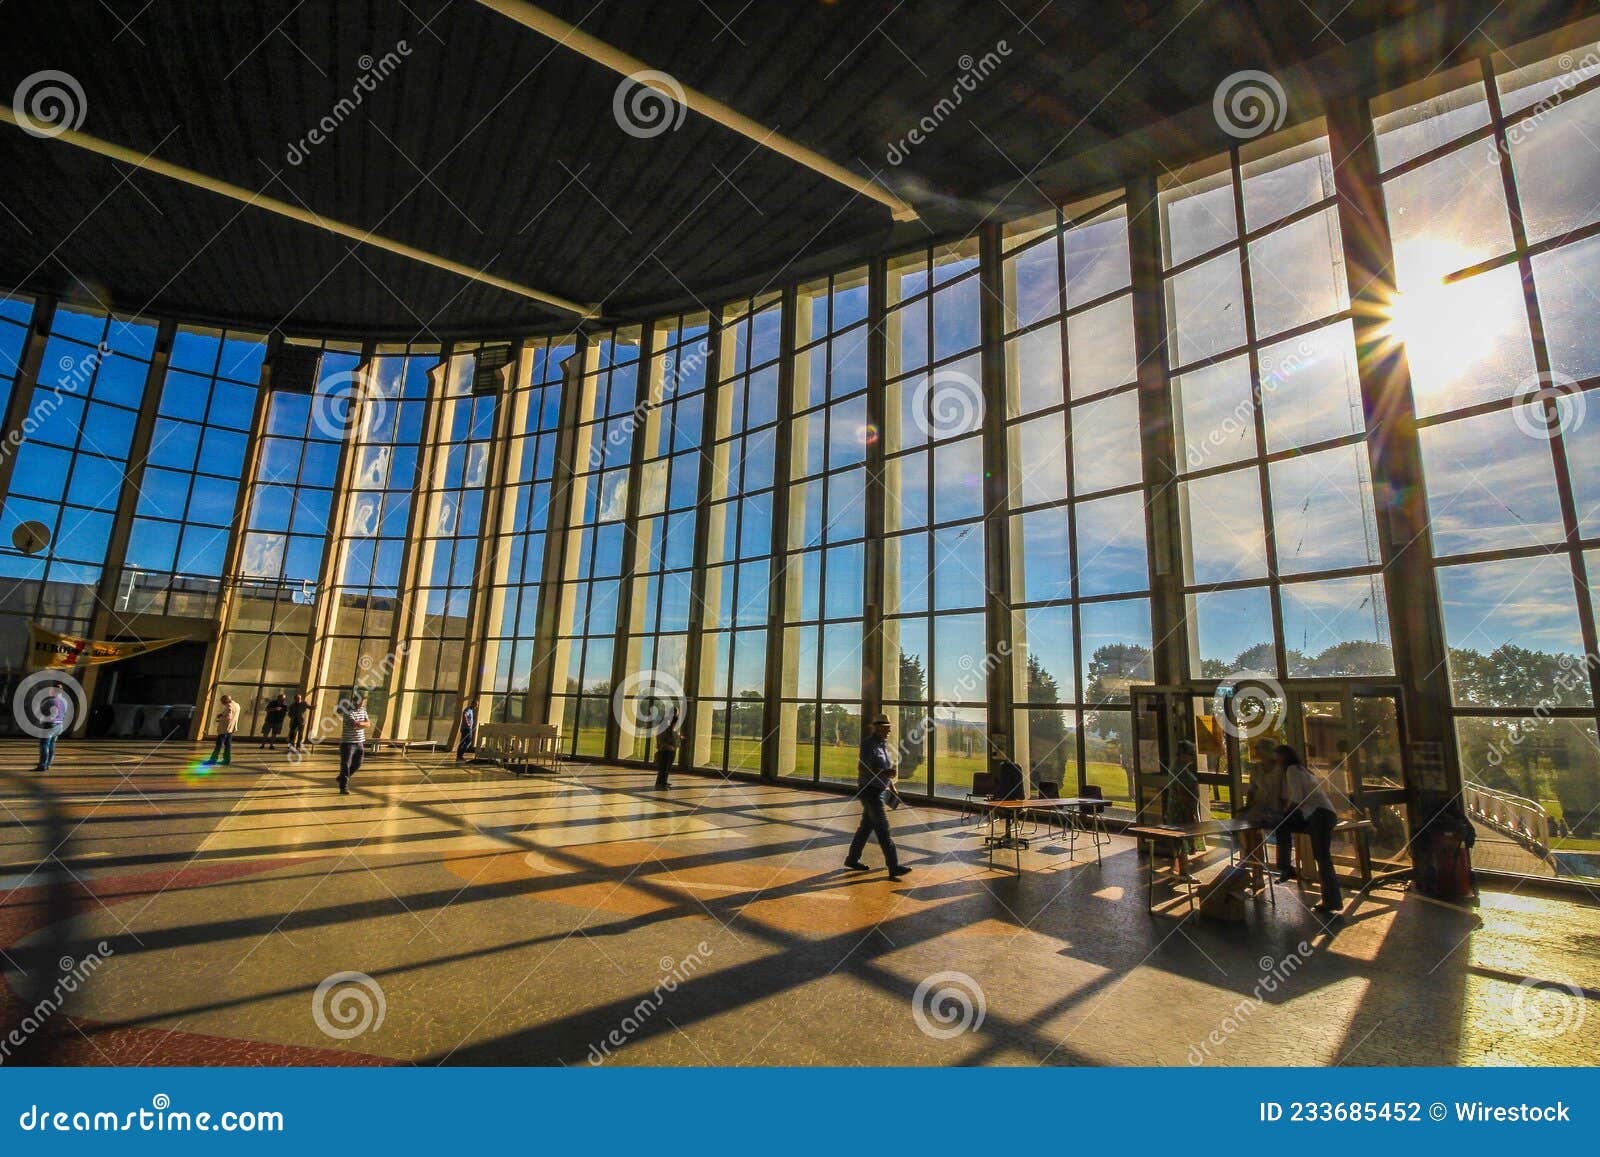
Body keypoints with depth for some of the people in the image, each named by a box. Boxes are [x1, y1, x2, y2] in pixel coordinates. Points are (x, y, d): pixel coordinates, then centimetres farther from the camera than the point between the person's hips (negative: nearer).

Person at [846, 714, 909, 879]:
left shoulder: (884, 744, 14)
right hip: (869, 790, -9)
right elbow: (862, 768, -21)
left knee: (866, 826, 15)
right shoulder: (869, 744, -15)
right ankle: (893, 867, -10)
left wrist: (892, 787, 17)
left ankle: (852, 859, 25)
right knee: (882, 828, -10)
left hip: (881, 790, 9)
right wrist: (883, 773, -30)